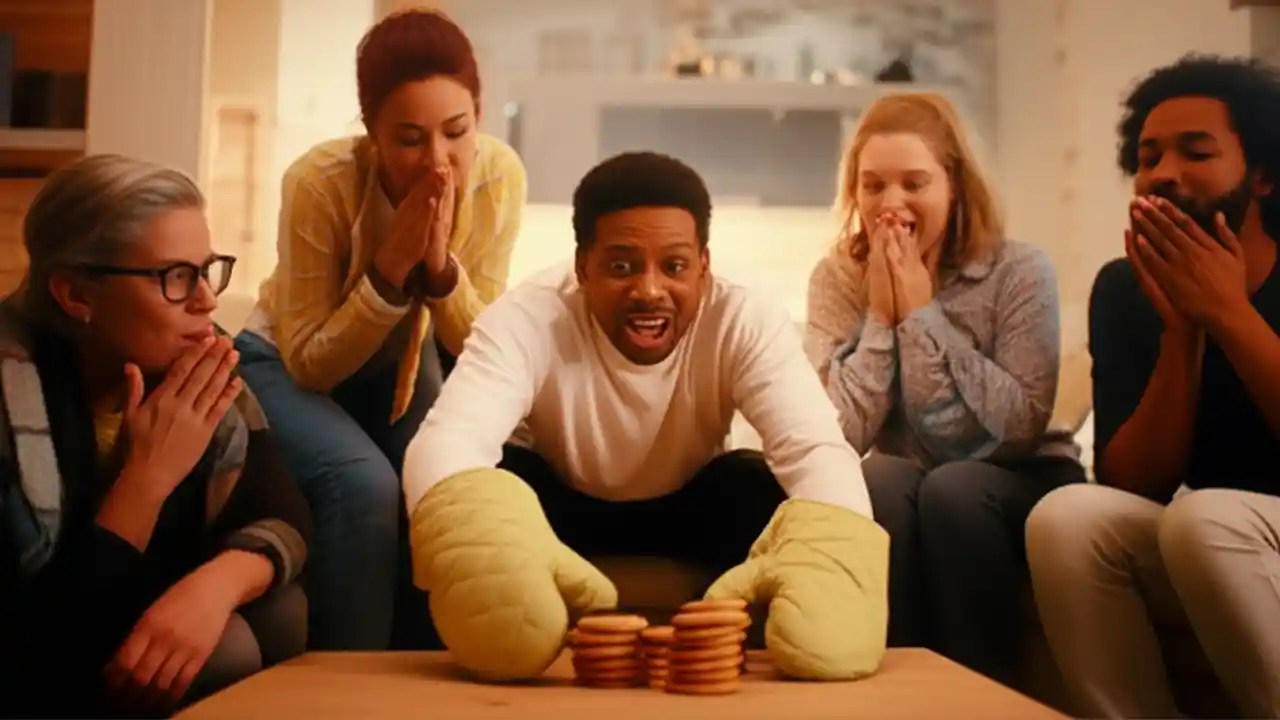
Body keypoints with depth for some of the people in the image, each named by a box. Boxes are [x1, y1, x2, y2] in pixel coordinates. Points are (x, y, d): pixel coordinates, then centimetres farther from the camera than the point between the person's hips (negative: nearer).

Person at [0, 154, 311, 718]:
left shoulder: (195, 364, -8)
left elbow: (284, 516, -12)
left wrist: (216, 582, -34)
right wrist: (149, 474, -31)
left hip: (146, 629, 6)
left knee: (280, 611, -20)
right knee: (219, 656, -27)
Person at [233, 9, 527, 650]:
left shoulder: (499, 176, -22)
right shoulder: (320, 182, -30)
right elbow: (311, 363, -23)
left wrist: (441, 265, -33)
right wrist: (390, 268, -36)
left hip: (402, 362, 3)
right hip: (289, 364, -3)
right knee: (364, 484, -30)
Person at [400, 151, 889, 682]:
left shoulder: (747, 322, -26)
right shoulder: (526, 319, -30)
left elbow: (818, 449, -39)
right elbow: (447, 438, -46)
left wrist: (828, 556, -64)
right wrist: (479, 543, -71)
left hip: (689, 510, 1)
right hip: (561, 506, -1)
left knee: (763, 489, -30)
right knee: (499, 478, -32)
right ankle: (502, 664, -14)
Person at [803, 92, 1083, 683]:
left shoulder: (1020, 271, -12)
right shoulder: (837, 279, -5)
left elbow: (1020, 428, -22)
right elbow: (838, 435, -13)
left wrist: (922, 312, -22)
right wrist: (881, 315, -20)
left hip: (1018, 485, -1)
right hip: (899, 495, 2)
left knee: (953, 490, -32)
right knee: (880, 482, -31)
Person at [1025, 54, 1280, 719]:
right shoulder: (1126, 289, 1)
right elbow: (1131, 487, -7)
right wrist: (1182, 330, -17)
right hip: (1199, 561, 3)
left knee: (1203, 517, -32)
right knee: (1067, 516, -23)